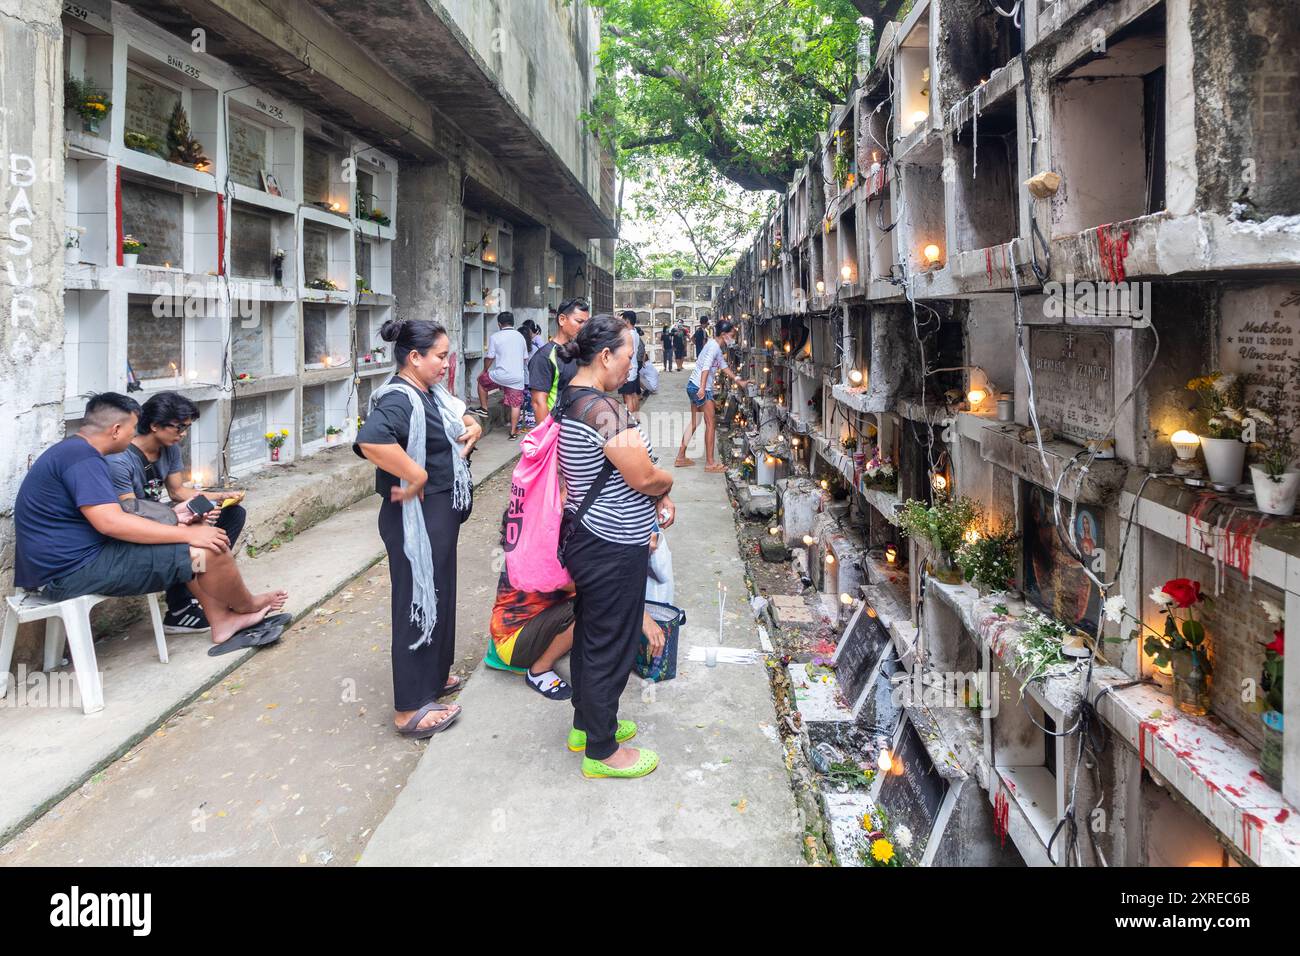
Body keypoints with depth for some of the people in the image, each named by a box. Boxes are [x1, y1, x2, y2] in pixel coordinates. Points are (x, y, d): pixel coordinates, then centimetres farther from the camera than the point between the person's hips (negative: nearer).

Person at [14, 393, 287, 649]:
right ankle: (246, 606, 14)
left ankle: (222, 621, 10)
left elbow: (106, 517, 18)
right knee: (206, 551, -14)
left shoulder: (72, 451, 15)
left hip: (68, 562, 11)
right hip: (73, 571, -11)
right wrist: (188, 534, -23)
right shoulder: (82, 457, -18)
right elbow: (110, 522, -28)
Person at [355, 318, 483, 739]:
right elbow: (370, 439, -42)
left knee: (438, 593, 21)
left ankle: (432, 675, 39)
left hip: (441, 511, 10)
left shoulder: (432, 394, 8)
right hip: (416, 517, -10)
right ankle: (410, 708, 10)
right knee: (418, 601, -2)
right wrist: (416, 476, -31)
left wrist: (470, 427, 2)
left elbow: (462, 417, 26)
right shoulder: (399, 400, -22)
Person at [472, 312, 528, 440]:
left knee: (482, 380, 23)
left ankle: (483, 409, 27)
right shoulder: (520, 337, 11)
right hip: (518, 377, 4)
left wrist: (484, 371, 16)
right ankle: (513, 432, 11)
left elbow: (490, 358, -1)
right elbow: (525, 359, 17)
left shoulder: (495, 337, -4)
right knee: (515, 405, 9)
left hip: (501, 375, -4)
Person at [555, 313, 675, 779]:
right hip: (614, 549, -10)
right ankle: (602, 751, 18)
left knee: (589, 635, 22)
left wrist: (656, 497, 5)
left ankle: (587, 723, 39)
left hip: (588, 538, 10)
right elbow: (644, 476, -25)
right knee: (611, 646, 3)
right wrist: (666, 484, -3)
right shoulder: (603, 408, -24)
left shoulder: (573, 398, 8)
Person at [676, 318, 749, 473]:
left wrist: (739, 381, 20)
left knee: (694, 423, 15)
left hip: (694, 386, 10)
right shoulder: (714, 346, -14)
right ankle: (710, 463, 1)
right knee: (710, 424, -3)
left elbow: (723, 367, 22)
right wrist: (702, 388, -36)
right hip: (700, 388, -10)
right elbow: (706, 367, -27)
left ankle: (681, 457, 20)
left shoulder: (716, 347, 16)